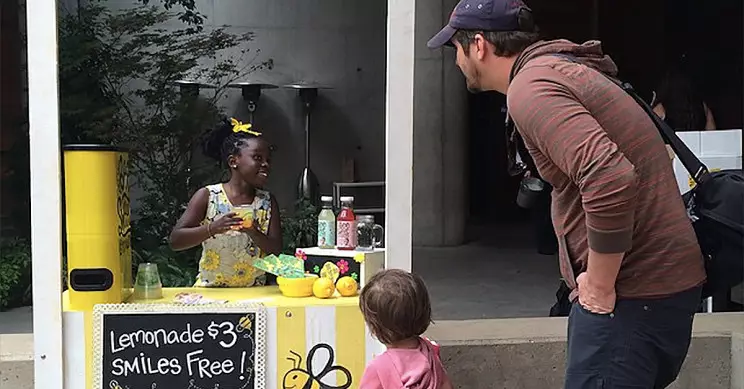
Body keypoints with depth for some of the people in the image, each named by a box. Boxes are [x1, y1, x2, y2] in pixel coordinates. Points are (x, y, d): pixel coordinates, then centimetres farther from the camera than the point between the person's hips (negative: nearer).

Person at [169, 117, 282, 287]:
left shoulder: (267, 202, 4)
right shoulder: (207, 196, -3)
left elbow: (276, 251, -2)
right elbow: (175, 241, -9)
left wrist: (254, 233, -20)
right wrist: (212, 228, -25)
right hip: (210, 291, -2)